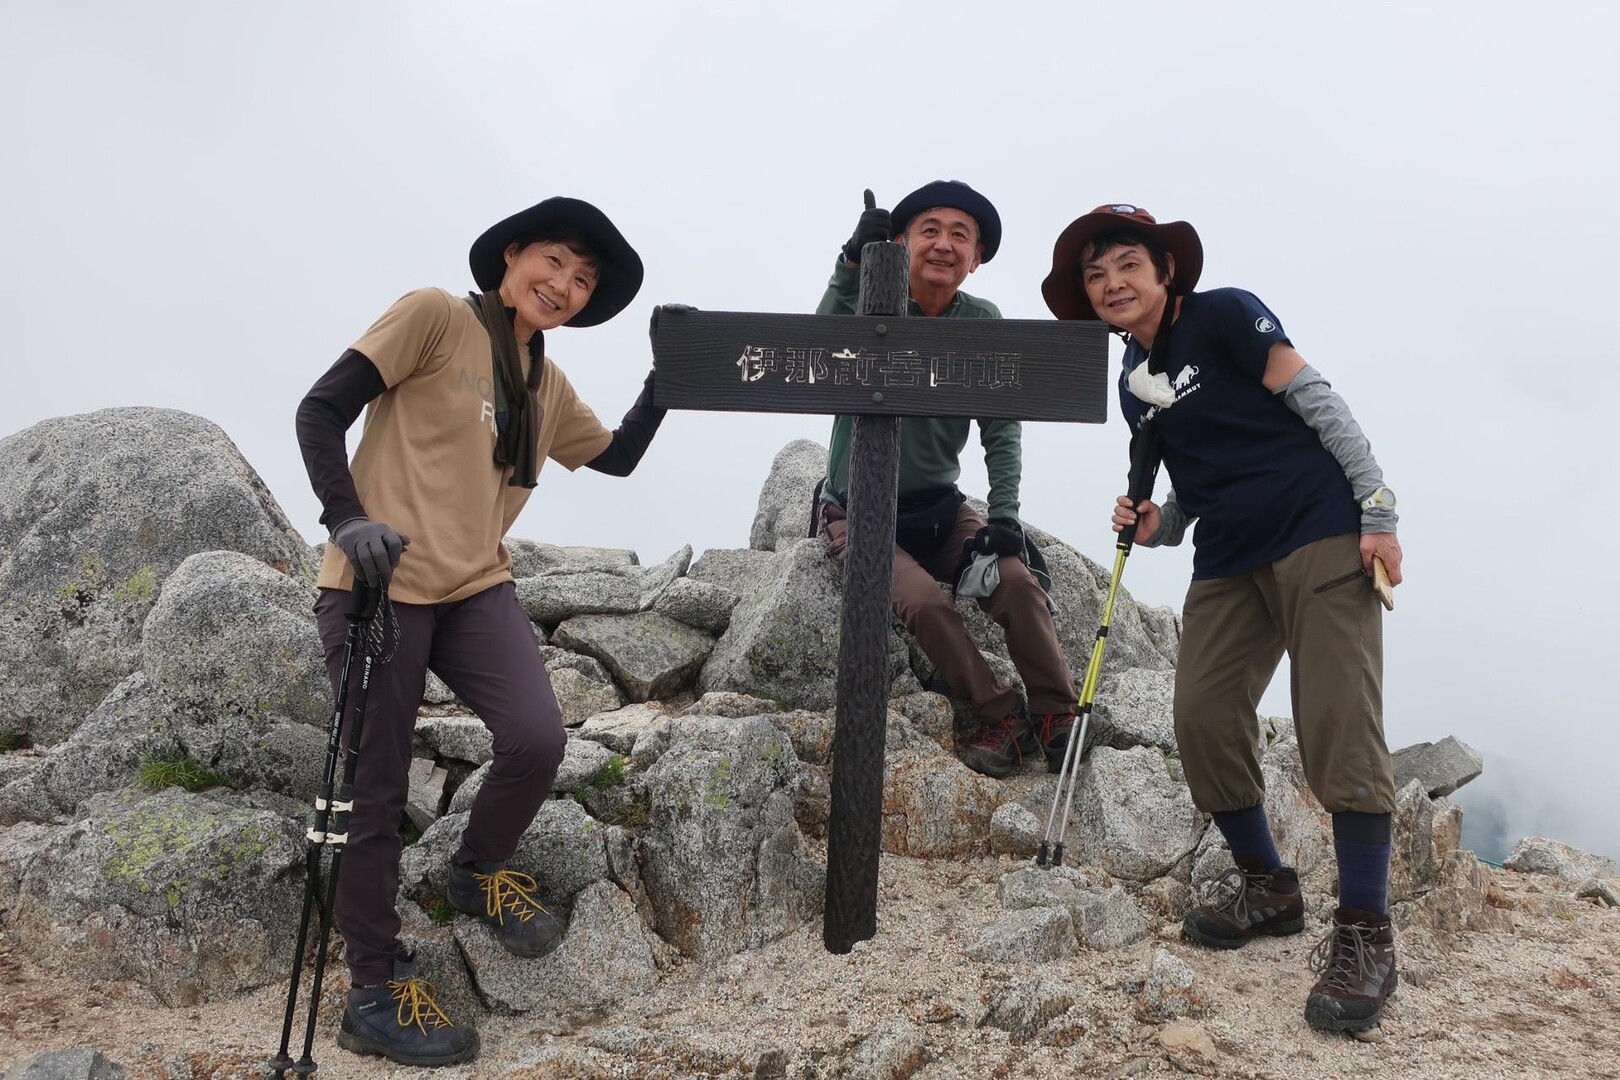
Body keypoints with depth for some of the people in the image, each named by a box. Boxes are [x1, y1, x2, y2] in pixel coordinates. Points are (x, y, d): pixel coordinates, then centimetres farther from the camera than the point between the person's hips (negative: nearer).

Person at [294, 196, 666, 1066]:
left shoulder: (547, 381, 15)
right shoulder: (434, 316, -5)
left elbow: (618, 457, 25)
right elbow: (322, 410, -9)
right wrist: (347, 517, -22)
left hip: (476, 587, 5)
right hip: (379, 583, -5)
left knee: (537, 740, -17)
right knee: (377, 787, -1)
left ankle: (478, 872, 14)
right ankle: (375, 992, 14)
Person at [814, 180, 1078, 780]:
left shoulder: (982, 323, -2)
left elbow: (1001, 428, -5)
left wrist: (1003, 514, -18)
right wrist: (851, 267, -46)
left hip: (939, 509, 3)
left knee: (1016, 578, -20)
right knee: (924, 599, -26)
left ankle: (1059, 718, -4)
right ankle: (1004, 719, -9)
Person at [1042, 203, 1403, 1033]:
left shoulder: (1223, 315, -4)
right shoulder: (1134, 387, 15)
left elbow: (1315, 400, -7)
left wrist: (1377, 509, -14)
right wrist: (1153, 526, -2)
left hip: (1319, 533, -6)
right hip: (1227, 561, 7)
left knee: (1338, 723, -11)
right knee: (1203, 717, -3)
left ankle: (1364, 933, -5)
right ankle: (1266, 886, 18)